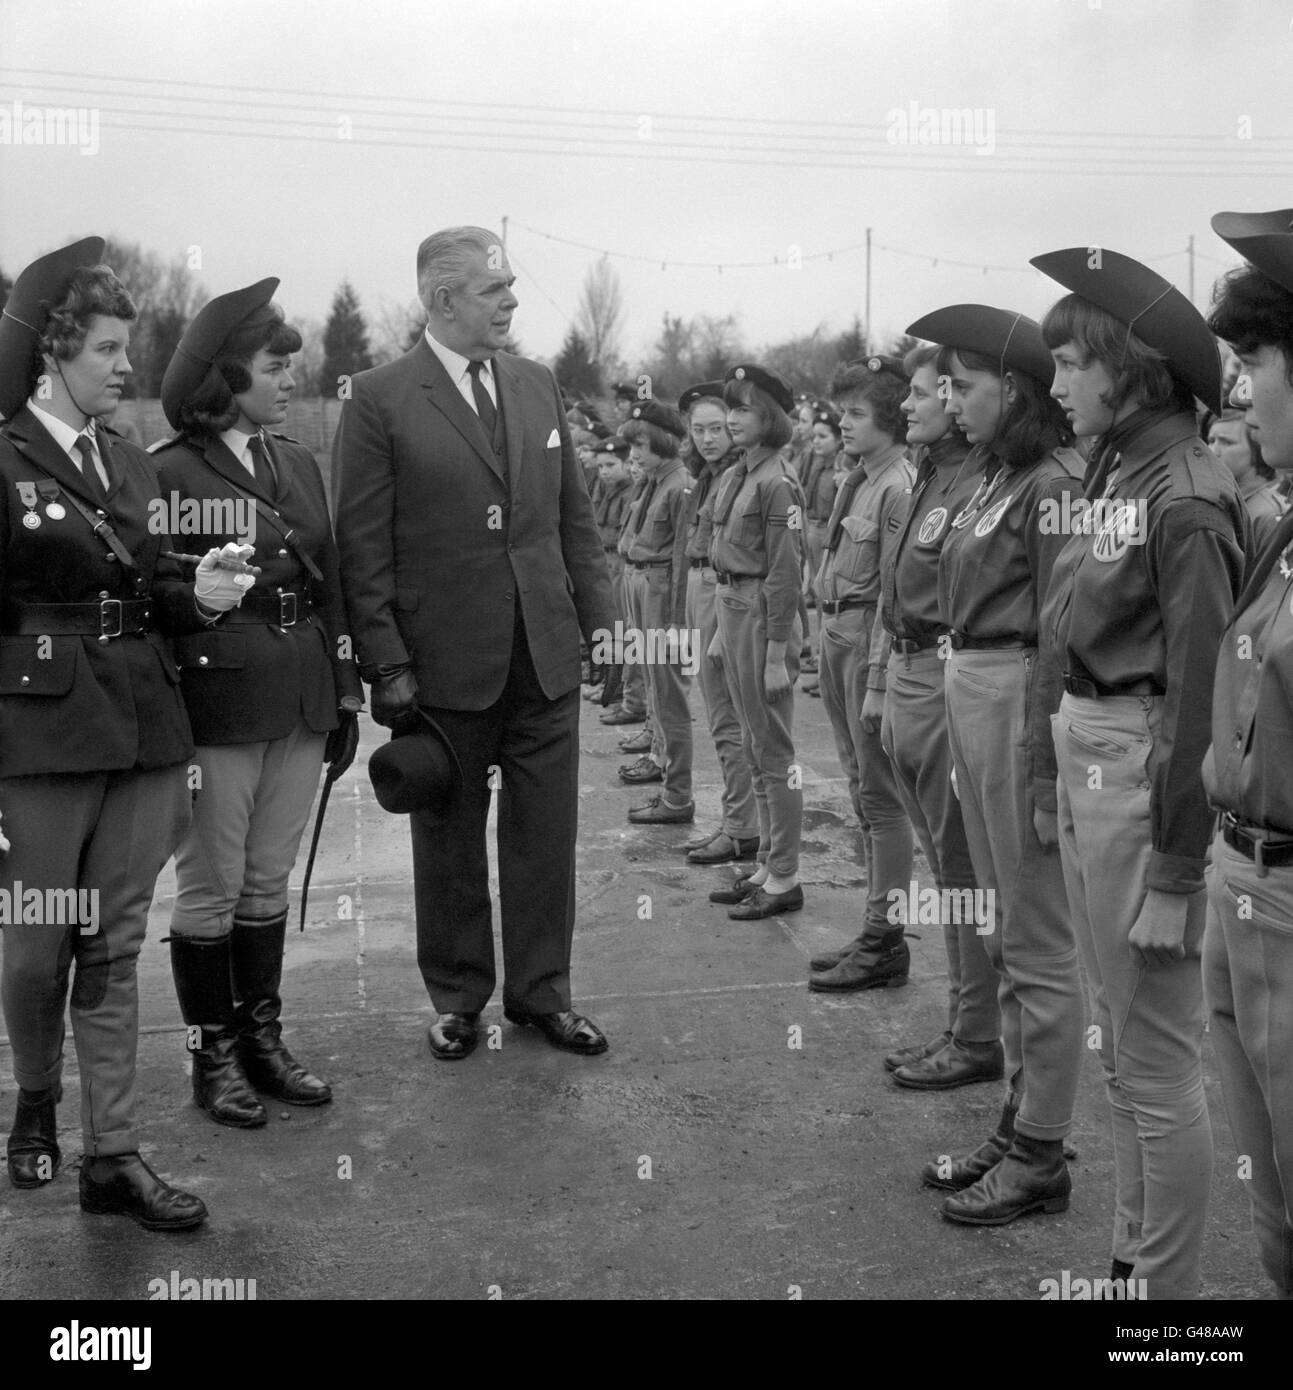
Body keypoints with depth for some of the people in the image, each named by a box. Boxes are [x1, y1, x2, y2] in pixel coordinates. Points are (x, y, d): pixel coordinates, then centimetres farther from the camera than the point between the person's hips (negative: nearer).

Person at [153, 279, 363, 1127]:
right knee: (211, 888, 5)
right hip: (217, 706, -6)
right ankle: (214, 1057, 18)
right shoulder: (170, 474, -7)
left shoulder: (299, 463, 12)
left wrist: (347, 691, 11)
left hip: (303, 704, 6)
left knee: (270, 882, 14)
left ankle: (262, 1038, 26)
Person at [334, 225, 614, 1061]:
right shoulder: (380, 400, -7)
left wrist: (598, 616, 5)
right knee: (449, 839, 11)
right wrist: (386, 665, -12)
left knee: (547, 834, 10)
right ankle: (458, 999, 27)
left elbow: (576, 515, 13)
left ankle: (541, 992, 25)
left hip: (546, 656, 4)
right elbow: (362, 550, -8)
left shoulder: (538, 385, 9)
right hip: (445, 664, -4)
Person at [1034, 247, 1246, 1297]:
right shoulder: (1112, 472, 9)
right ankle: (1133, 1255, 35)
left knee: (1157, 1063, 4)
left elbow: (1200, 687, -18)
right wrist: (1066, 794, 7)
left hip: (1143, 770, -9)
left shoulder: (1185, 495, -16)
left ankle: (1171, 1285, 20)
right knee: (1119, 1045, 19)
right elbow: (1080, 637, 8)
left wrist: (1176, 866, -17)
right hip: (1084, 754, 9)